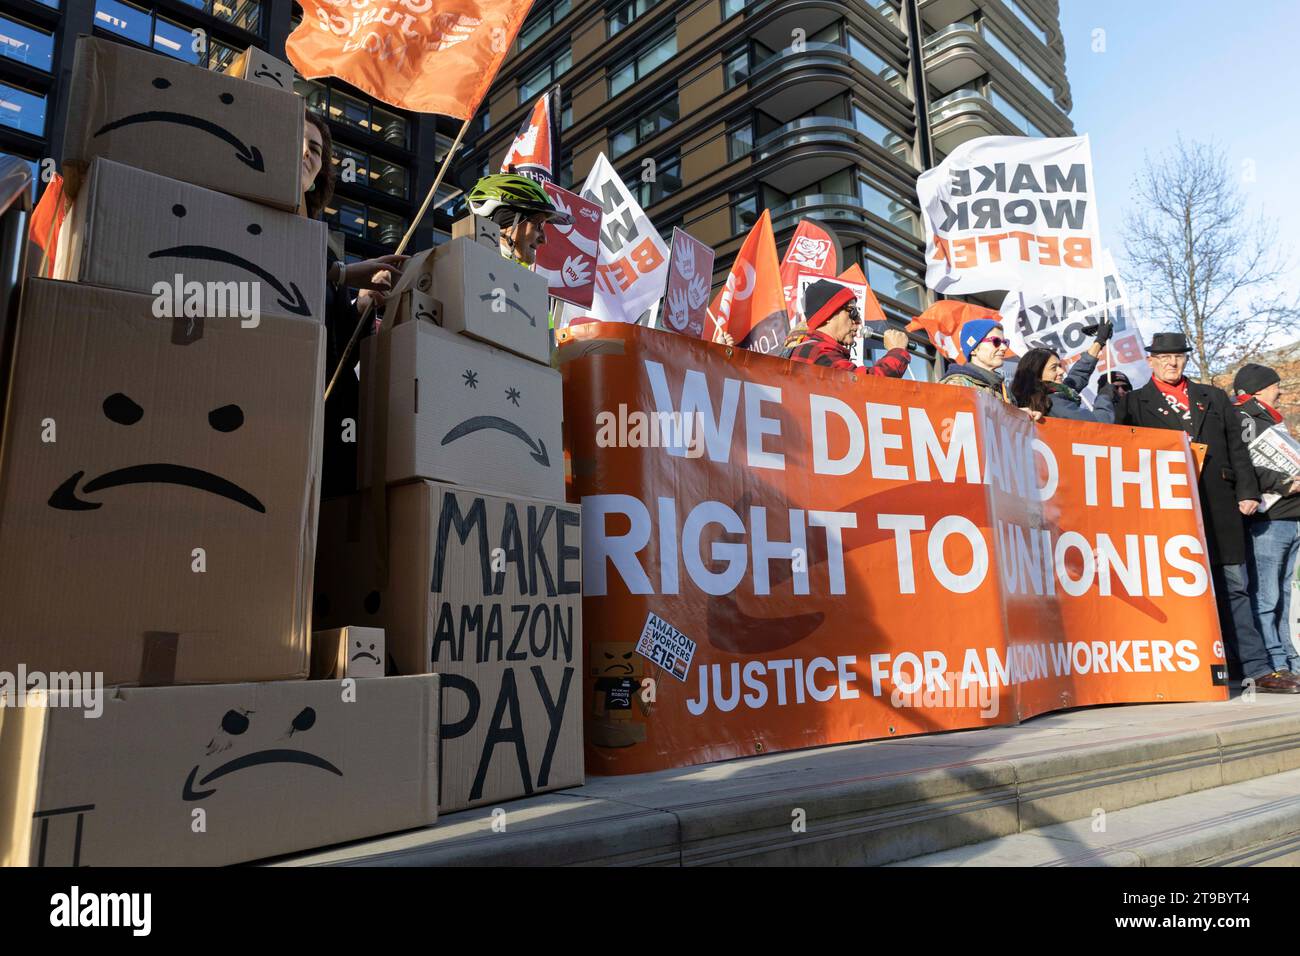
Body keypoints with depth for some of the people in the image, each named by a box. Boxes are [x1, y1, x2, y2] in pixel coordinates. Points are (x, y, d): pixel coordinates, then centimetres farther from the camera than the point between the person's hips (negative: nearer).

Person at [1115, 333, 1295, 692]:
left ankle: (1256, 669, 11)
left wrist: (1247, 491, 5)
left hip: (1219, 506, 3)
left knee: (1233, 587, 5)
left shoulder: (1214, 397, 18)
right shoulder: (1133, 403, 8)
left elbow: (1236, 447, 15)